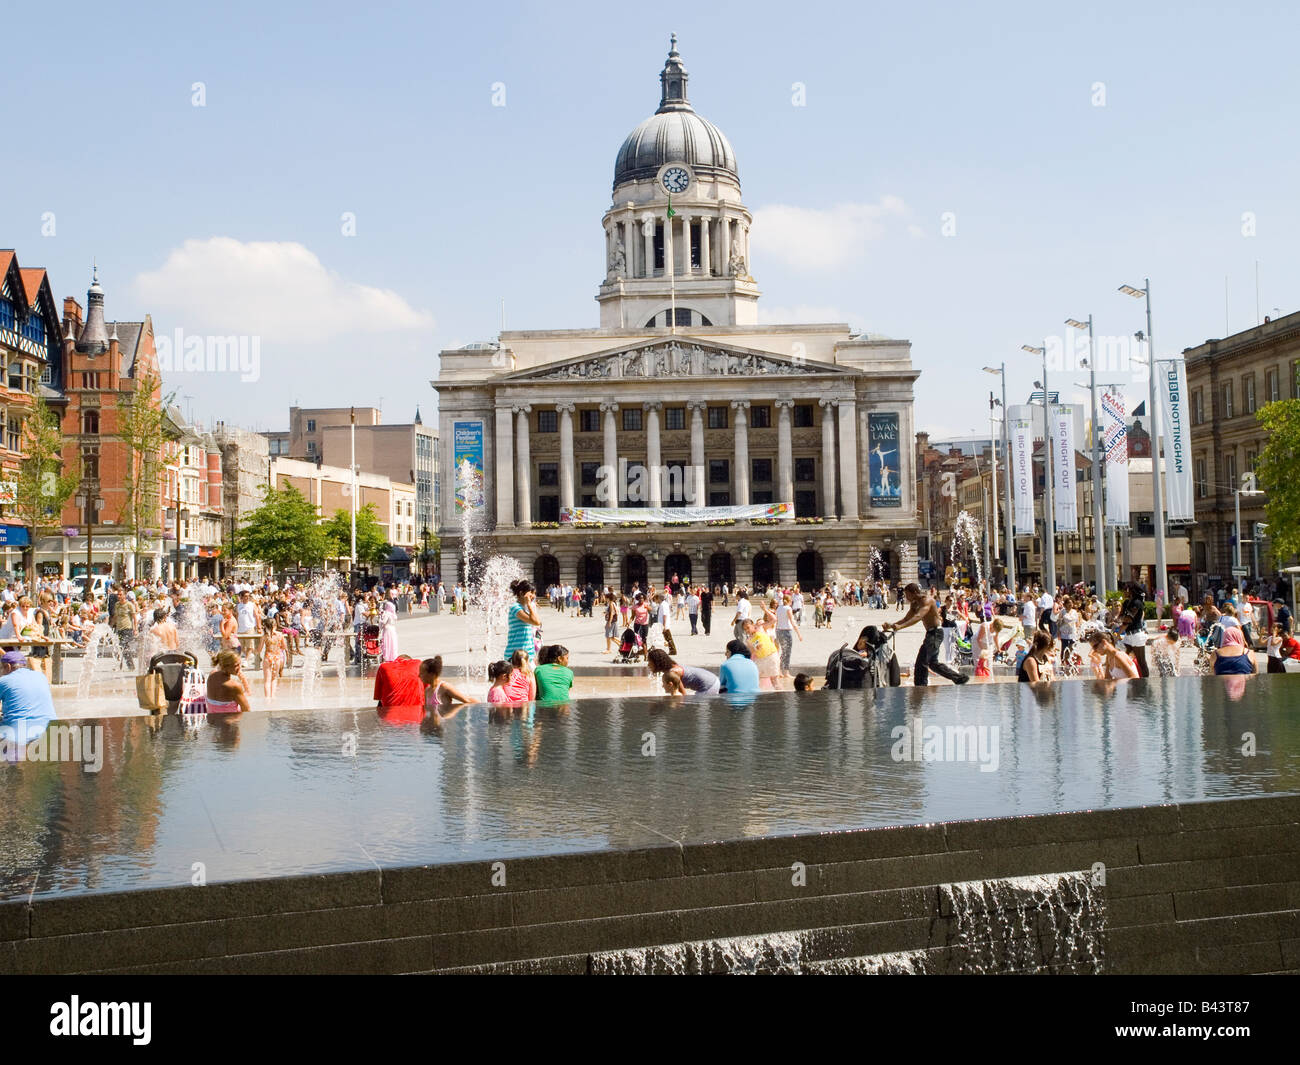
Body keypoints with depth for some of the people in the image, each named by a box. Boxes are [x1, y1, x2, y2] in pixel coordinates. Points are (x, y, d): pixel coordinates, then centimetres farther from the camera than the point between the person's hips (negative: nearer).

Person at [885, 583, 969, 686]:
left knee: (921, 663, -15)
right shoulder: (914, 604, 10)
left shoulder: (927, 600, -19)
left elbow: (918, 617, -33)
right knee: (933, 663, 19)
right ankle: (960, 678, 29)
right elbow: (907, 618, 7)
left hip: (935, 633, -11)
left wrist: (900, 626, -43)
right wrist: (891, 625, -9)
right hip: (930, 634, 11)